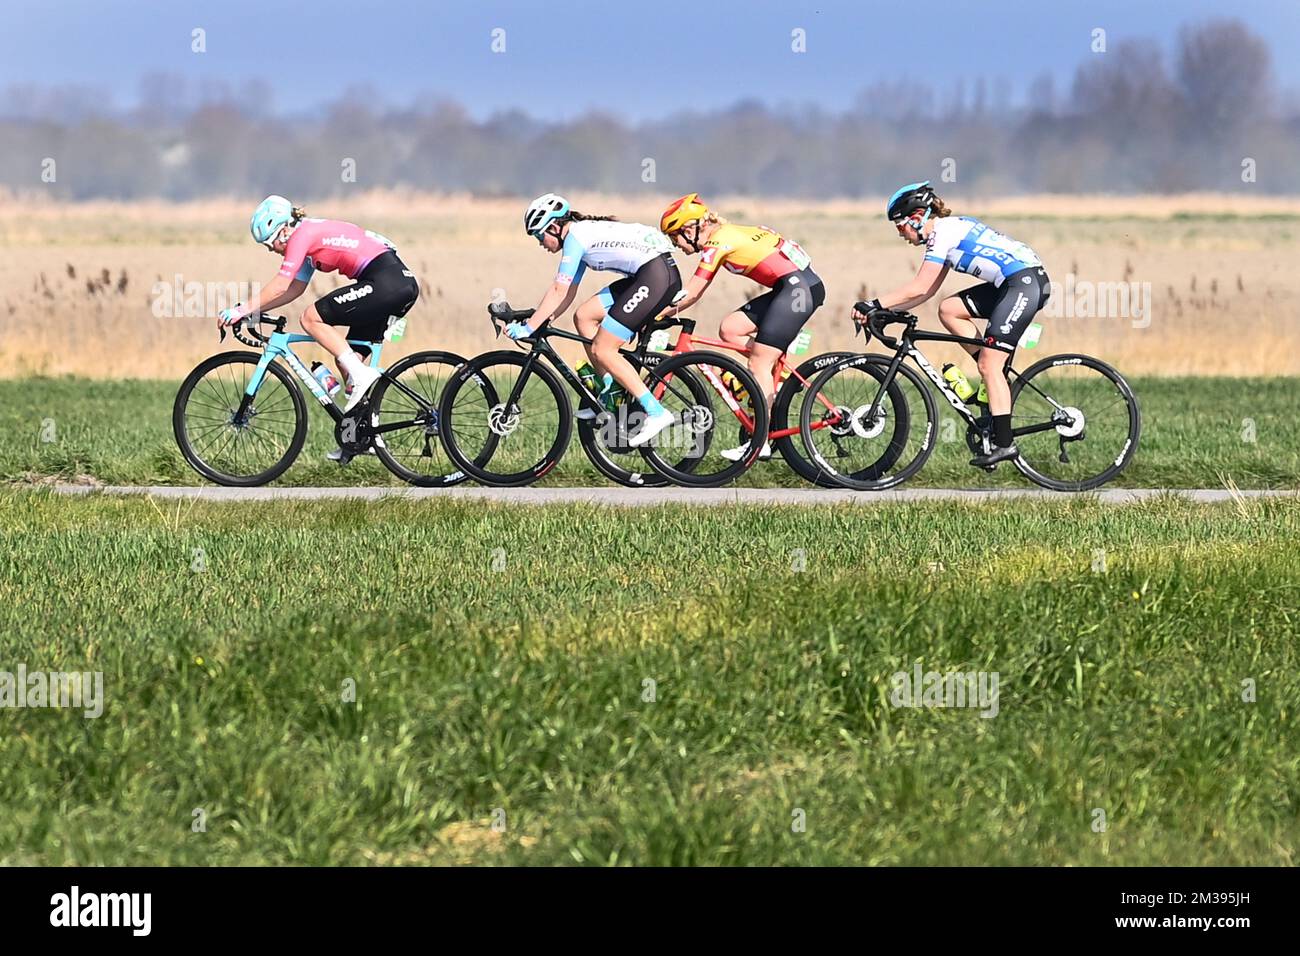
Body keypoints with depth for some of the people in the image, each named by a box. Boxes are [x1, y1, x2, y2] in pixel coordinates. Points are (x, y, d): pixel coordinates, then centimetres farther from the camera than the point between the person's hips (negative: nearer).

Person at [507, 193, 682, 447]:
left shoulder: (576, 236, -8)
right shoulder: (582, 235, 21)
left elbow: (559, 292, -10)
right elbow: (568, 294, 22)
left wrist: (529, 328, -7)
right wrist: (541, 321, 14)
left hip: (657, 274, -10)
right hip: (644, 276, 10)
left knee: (602, 350, -8)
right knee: (584, 316, 10)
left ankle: (656, 413, -10)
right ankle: (610, 392, 13)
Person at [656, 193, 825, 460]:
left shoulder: (717, 242, -10)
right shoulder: (725, 236, 17)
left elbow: (690, 295, -9)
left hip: (799, 286, -9)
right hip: (791, 287, 9)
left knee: (758, 363, -8)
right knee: (729, 329, 5)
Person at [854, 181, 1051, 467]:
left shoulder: (943, 232, -10)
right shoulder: (947, 230, 19)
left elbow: (919, 288, -13)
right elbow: (927, 291, 18)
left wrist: (875, 304, -9)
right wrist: (882, 310, 11)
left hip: (1026, 282, -9)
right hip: (1011, 284, 9)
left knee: (989, 365, -10)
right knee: (949, 310, 7)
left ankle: (1004, 444, -10)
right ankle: (1000, 379, 8)